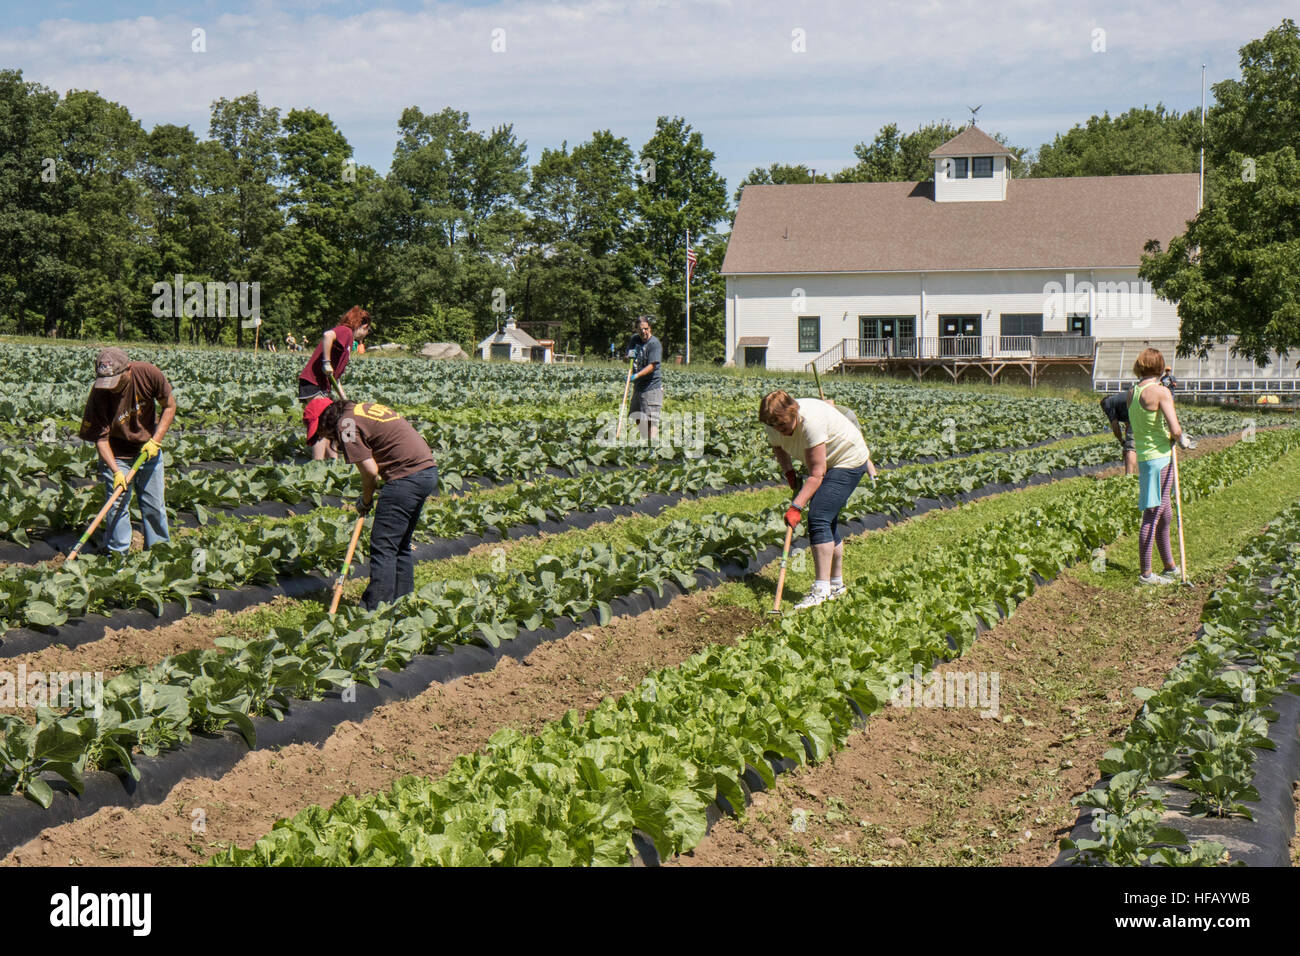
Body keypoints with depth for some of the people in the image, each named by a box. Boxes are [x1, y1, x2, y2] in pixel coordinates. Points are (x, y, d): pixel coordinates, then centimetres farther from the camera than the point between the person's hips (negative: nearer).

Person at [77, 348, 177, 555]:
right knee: (117, 505, -4)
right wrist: (116, 472, -32)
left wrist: (156, 440, -15)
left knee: (154, 505, 10)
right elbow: (101, 438, -22)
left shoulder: (149, 374, -22)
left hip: (148, 450, 2)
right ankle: (118, 554, 9)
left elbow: (169, 406, -6)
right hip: (116, 454, -2)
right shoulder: (99, 395, -27)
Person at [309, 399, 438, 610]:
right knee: (401, 546, 17)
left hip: (406, 476, -9)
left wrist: (365, 501, 6)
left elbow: (370, 470, -11)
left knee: (383, 547, -5)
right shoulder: (365, 407, 19)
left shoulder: (346, 425, -7)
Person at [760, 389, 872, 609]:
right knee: (827, 521, 10)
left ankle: (821, 589, -21)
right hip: (826, 463, 9)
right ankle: (836, 584, 23)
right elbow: (778, 448, 15)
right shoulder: (774, 423, -11)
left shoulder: (810, 422, -35)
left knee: (819, 518, -19)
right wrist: (789, 472, -2)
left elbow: (816, 474, -33)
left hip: (848, 461, -9)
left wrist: (796, 507, -35)